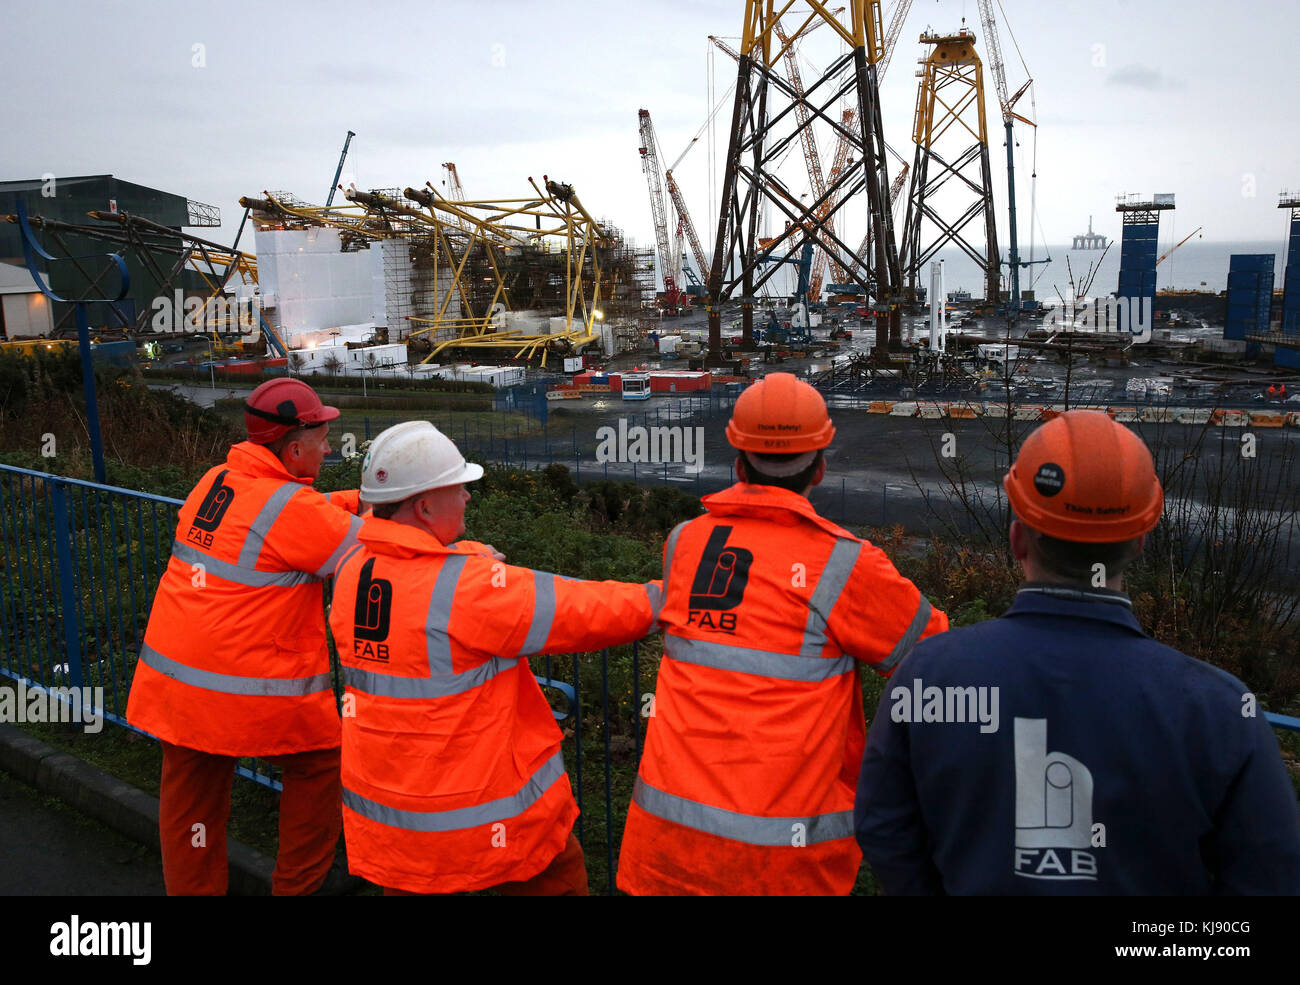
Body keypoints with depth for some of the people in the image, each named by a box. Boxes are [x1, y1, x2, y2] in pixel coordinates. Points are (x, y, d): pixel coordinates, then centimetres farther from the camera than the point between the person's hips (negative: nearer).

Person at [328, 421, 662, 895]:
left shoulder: (353, 568, -6)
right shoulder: (470, 588, -27)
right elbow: (581, 612, -19)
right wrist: (663, 598, -7)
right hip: (484, 814, -6)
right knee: (559, 880, 17)